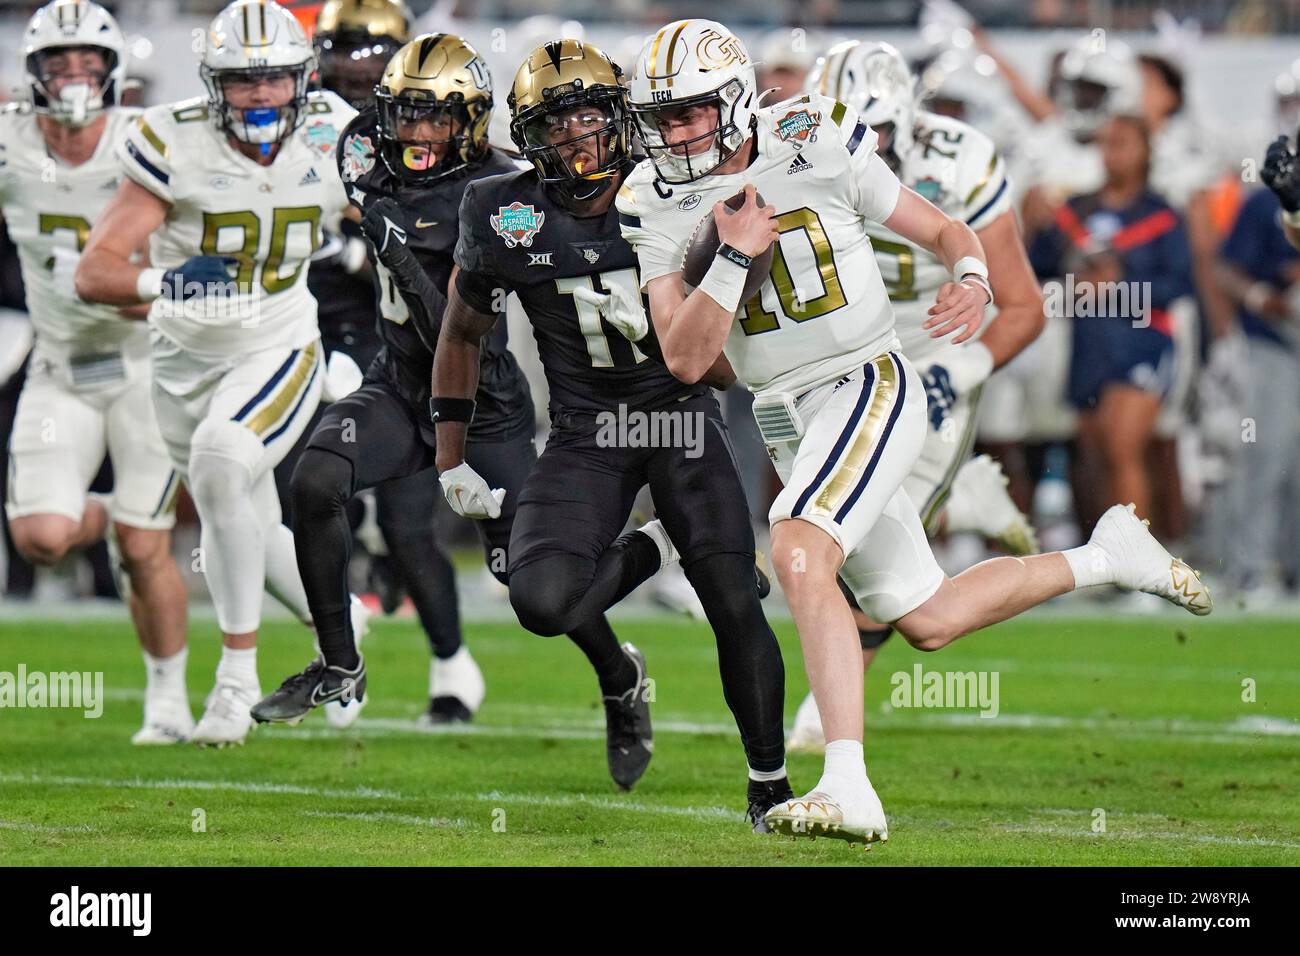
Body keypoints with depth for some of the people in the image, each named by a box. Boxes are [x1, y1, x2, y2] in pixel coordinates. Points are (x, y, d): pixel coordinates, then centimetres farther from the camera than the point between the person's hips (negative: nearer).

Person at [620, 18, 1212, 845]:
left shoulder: (819, 149, -9)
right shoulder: (659, 206, -1)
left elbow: (943, 230, 3)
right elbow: (685, 360, -9)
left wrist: (973, 281, -18)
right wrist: (734, 258, -21)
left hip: (869, 389, -6)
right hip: (790, 426, 6)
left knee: (798, 552, -29)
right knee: (928, 623, 11)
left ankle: (849, 791, -34)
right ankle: (1107, 558, 34)